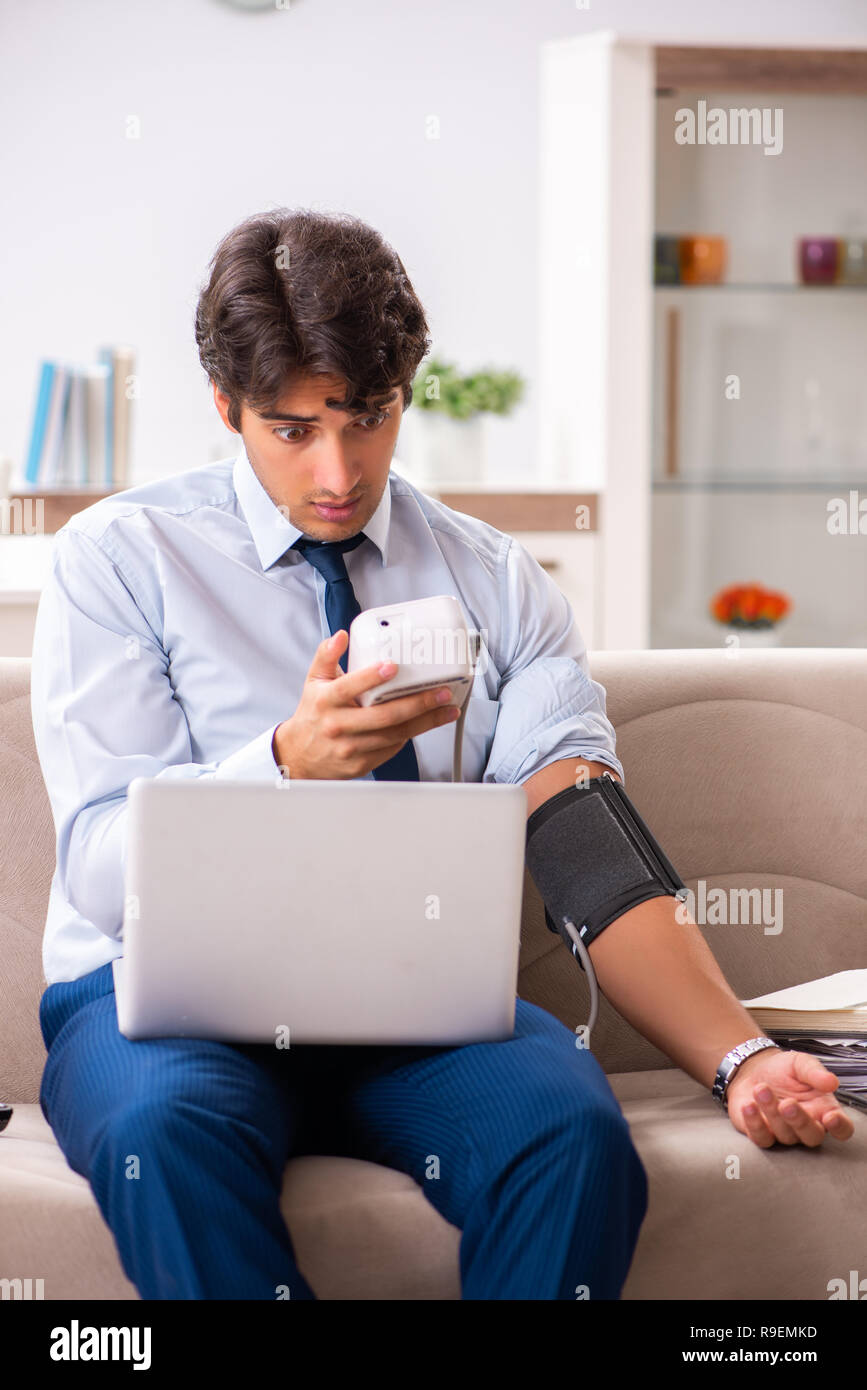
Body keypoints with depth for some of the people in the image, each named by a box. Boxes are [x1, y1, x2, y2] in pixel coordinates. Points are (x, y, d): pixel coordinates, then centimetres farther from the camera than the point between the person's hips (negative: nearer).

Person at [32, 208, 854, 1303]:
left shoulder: (499, 583, 11)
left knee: (573, 1130, -31)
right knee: (167, 1127, -38)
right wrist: (290, 761, -27)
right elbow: (103, 864, -7)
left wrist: (740, 1058, -17)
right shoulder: (118, 558, 4)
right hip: (161, 989, -2)